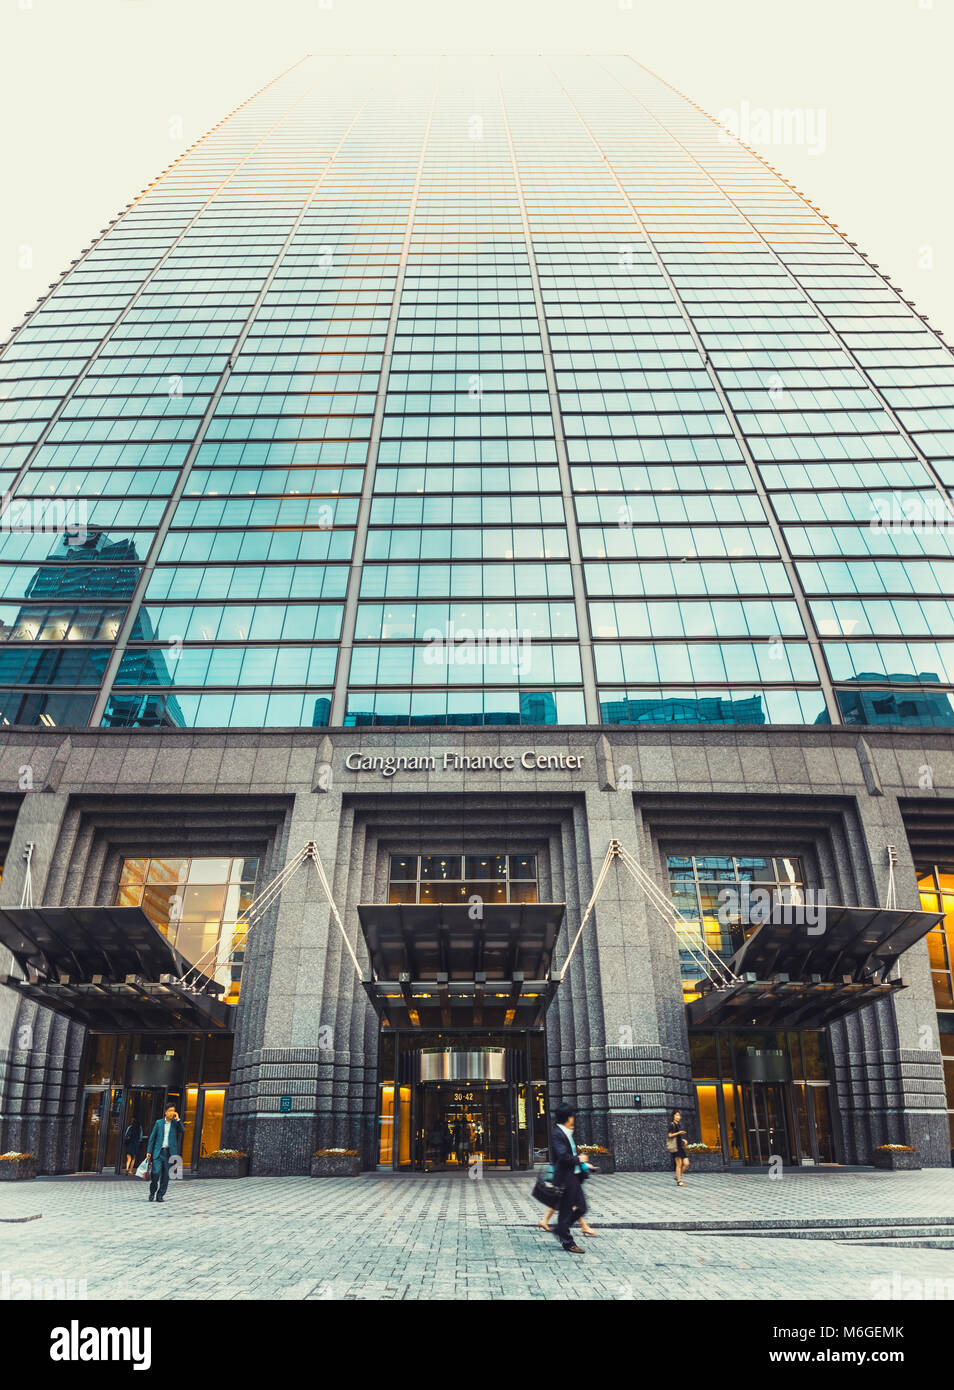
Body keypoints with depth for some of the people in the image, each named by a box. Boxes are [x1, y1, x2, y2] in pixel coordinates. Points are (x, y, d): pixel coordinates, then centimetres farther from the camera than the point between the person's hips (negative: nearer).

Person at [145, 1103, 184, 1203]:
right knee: (156, 1172, -12)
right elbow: (152, 1137, 9)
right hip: (158, 1152, -1)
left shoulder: (176, 1123, 8)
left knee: (166, 1175, 0)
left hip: (169, 1152, 1)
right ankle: (152, 1193, 10)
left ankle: (160, 1195, 12)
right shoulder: (158, 1123, 8)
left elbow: (181, 1130, -9)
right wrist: (149, 1151, 3)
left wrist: (177, 1119, -13)